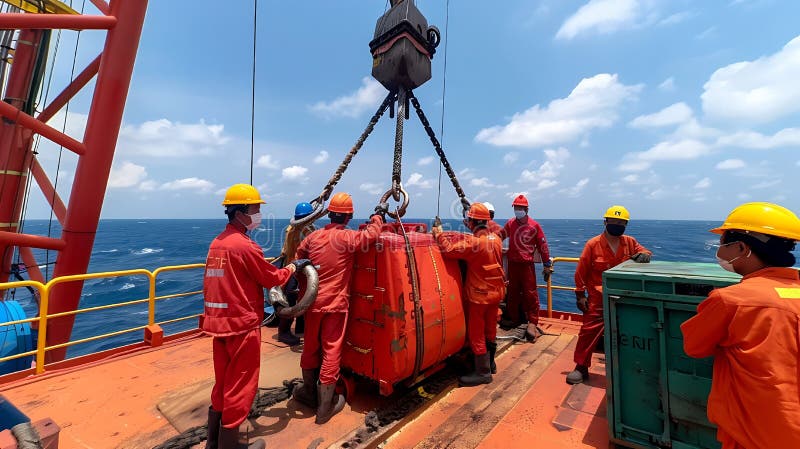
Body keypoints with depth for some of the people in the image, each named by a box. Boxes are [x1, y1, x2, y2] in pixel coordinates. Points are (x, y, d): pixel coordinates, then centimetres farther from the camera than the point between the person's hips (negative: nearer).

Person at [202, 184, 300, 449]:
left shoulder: (217, 243, 7)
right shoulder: (245, 245, -20)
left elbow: (219, 283, 14)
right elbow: (271, 278, -11)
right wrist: (291, 269, 6)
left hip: (219, 322, 9)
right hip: (242, 324, -9)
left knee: (223, 382, 21)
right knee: (240, 386, 7)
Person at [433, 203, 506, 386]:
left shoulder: (474, 242, -25)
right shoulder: (496, 239, -1)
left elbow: (449, 249, -28)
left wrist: (439, 234, -11)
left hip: (479, 295, -8)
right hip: (496, 292, 8)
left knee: (476, 334, 7)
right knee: (490, 330, 22)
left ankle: (483, 372, 18)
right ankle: (490, 363, 39)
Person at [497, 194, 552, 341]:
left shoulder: (534, 225, -5)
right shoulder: (510, 223, 5)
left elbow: (543, 245, -2)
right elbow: (499, 236, 12)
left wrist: (547, 265, -1)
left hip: (527, 264, -4)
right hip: (512, 263, 4)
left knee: (530, 293, -1)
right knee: (513, 292, 14)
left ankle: (533, 323, 11)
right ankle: (513, 318, 29)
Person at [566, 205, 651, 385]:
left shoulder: (630, 242, 2)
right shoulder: (593, 244, -10)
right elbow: (581, 272, -8)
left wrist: (643, 255, -14)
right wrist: (580, 295, -8)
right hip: (598, 299, -4)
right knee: (589, 331, -3)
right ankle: (581, 367, 10)